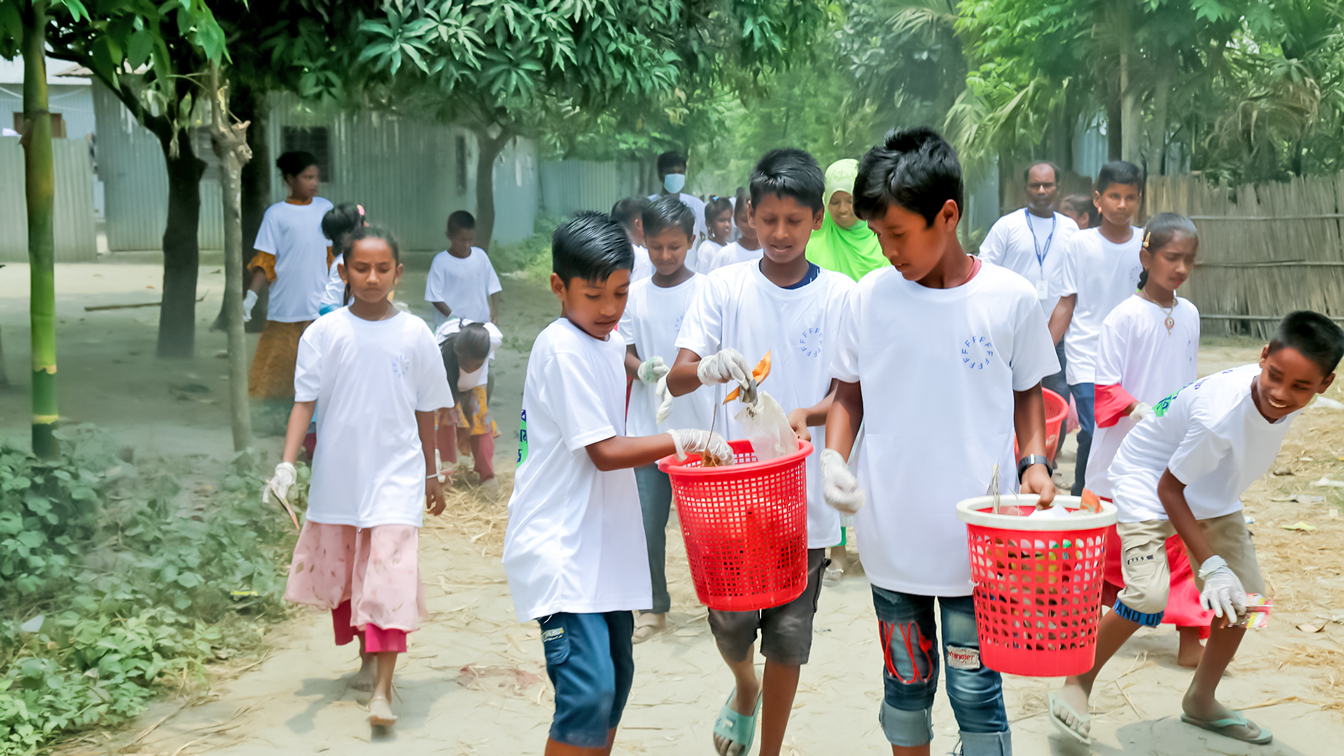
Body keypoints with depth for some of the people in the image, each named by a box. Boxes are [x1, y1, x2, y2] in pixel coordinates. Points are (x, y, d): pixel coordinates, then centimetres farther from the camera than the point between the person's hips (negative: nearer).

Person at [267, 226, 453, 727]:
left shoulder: (414, 334, -1)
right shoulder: (324, 333, -3)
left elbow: (425, 411, 7)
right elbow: (305, 402, -4)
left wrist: (431, 475, 14)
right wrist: (287, 464, -16)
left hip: (395, 474, -2)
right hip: (337, 473, 2)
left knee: (389, 572, -12)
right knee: (341, 571, 13)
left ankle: (382, 687, -11)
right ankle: (368, 653, 36)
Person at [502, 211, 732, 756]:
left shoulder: (609, 342, 12)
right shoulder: (562, 348, -15)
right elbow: (604, 451, -18)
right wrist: (686, 440, -18)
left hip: (604, 543, 10)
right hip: (557, 547, -10)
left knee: (615, 679, 15)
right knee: (588, 691, -17)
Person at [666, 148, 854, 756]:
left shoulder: (839, 295, -2)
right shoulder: (724, 287, -1)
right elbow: (676, 379, -7)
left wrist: (804, 415, -26)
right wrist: (706, 368, -30)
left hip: (805, 494, 0)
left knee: (788, 635, 6)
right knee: (729, 620, 5)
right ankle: (745, 688, 40)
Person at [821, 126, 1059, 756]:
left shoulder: (1010, 298, -6)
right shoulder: (871, 296, -3)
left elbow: (1028, 392, 8)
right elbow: (849, 393, 8)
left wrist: (1034, 460, -8)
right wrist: (833, 455, -10)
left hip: (977, 536, -2)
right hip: (891, 533, 2)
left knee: (975, 690, 4)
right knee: (906, 682, 16)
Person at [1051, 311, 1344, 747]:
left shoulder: (1293, 399, -20)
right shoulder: (1220, 415, -41)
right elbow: (1169, 487, -28)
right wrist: (1211, 565, -30)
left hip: (1213, 491, 8)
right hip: (1149, 480, -7)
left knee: (1244, 596, 6)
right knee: (1150, 594, -24)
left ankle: (1201, 702, 26)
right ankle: (1076, 686, -3)